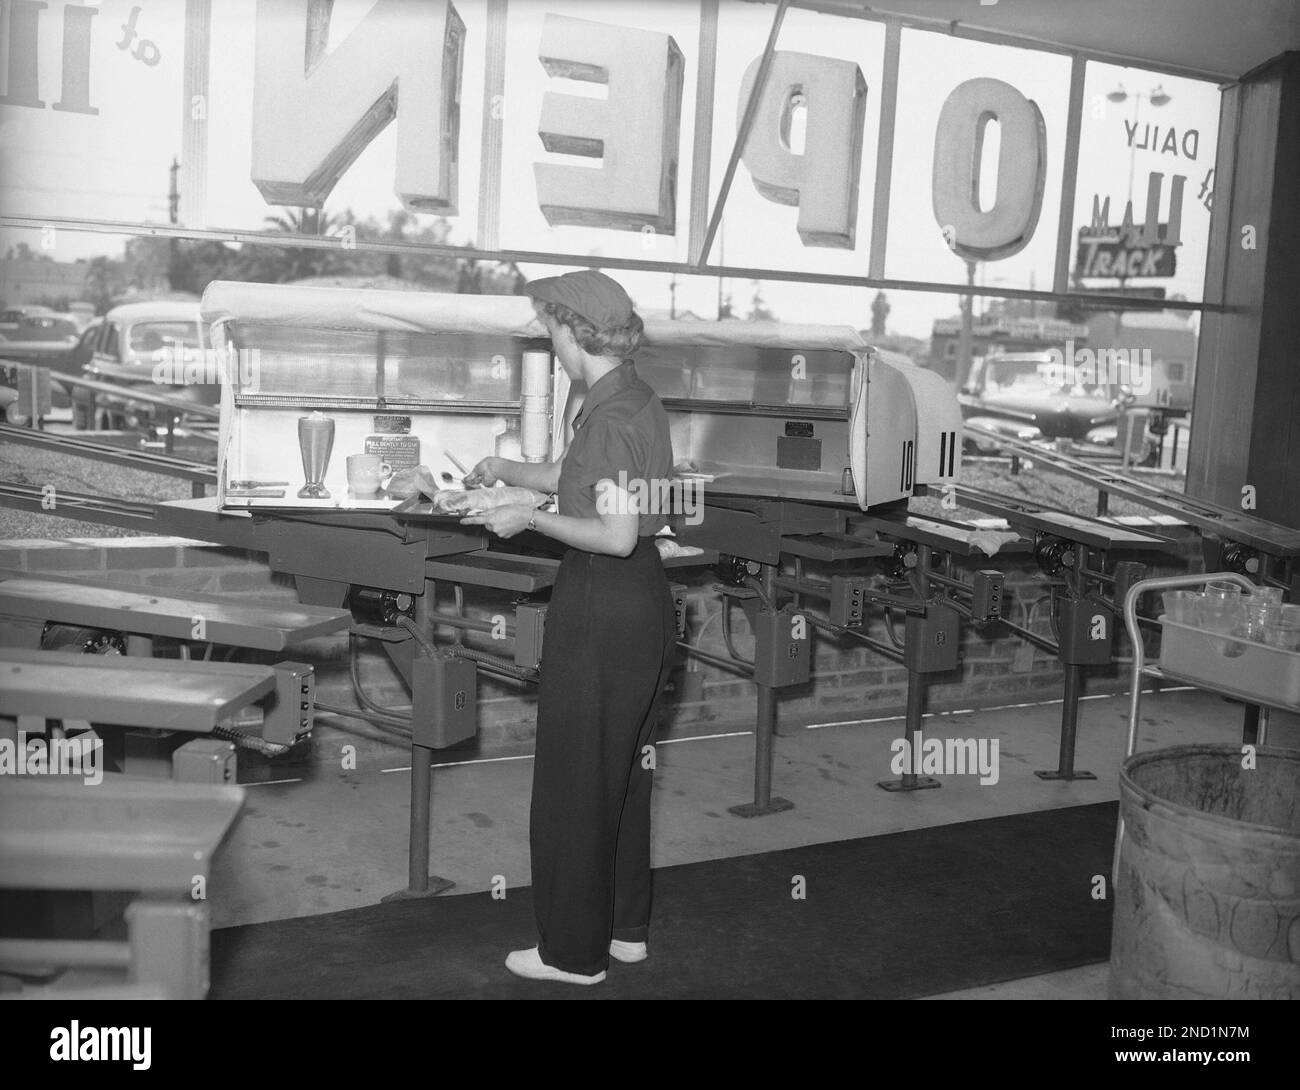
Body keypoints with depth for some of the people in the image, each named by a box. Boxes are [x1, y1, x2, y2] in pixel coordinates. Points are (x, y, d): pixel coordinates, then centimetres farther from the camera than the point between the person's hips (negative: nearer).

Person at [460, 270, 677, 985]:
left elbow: (615, 535, -24)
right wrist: (510, 471, 30)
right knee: (624, 771, 19)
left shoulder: (610, 415, -20)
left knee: (574, 780, 3)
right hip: (644, 599, 10)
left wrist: (529, 518, -15)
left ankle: (574, 952, 15)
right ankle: (624, 926, 32)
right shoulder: (639, 402, 11)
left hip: (601, 609, -10)